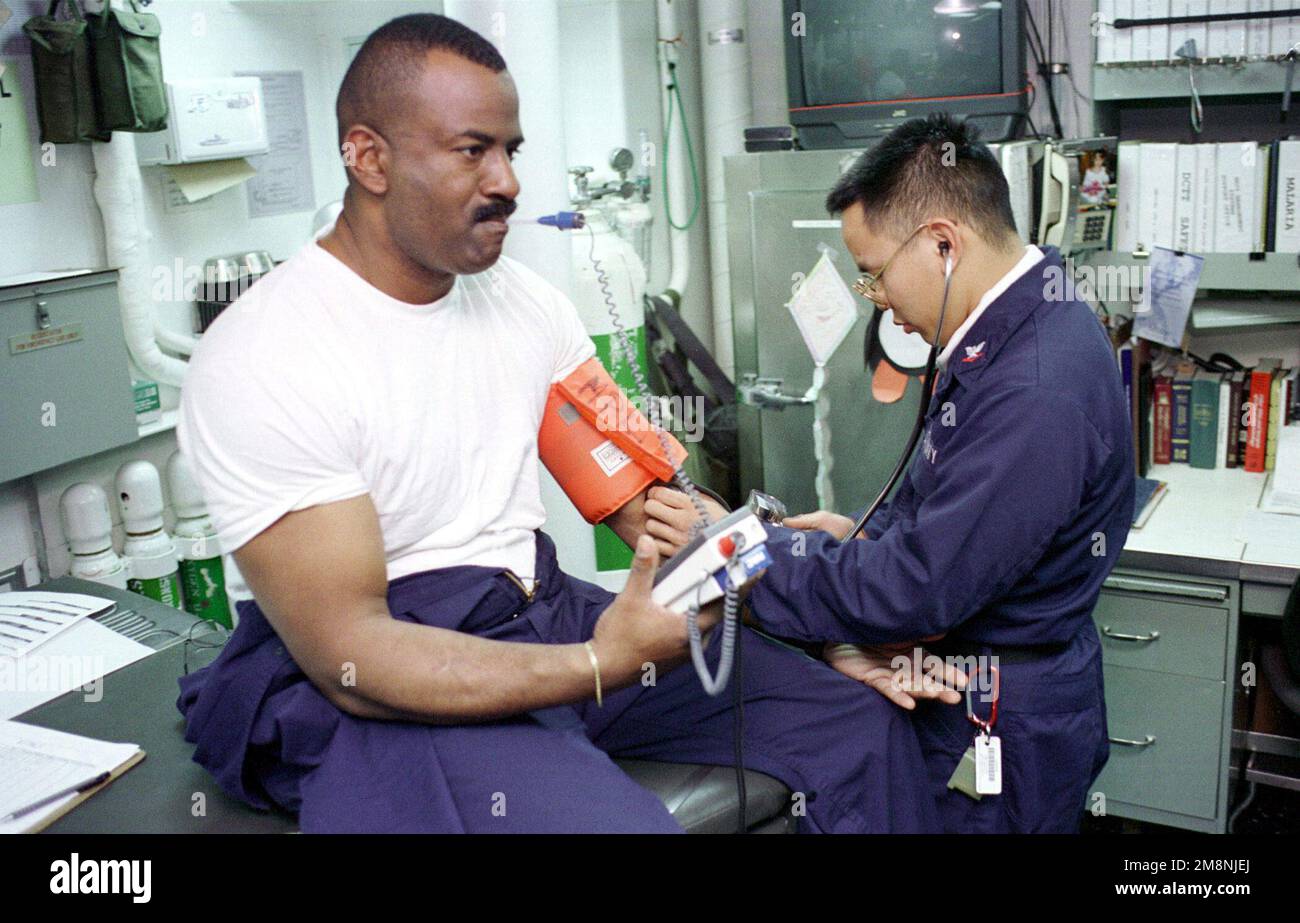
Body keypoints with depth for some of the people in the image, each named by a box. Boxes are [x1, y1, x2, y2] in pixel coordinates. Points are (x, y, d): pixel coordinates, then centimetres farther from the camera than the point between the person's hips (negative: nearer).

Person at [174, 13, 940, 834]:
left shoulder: (529, 303, 5)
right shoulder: (261, 361, -16)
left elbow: (630, 488, 6)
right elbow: (348, 657, -20)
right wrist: (599, 667, -29)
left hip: (548, 613, 6)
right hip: (391, 688, -6)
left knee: (860, 718, 0)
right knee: (622, 820, -33)